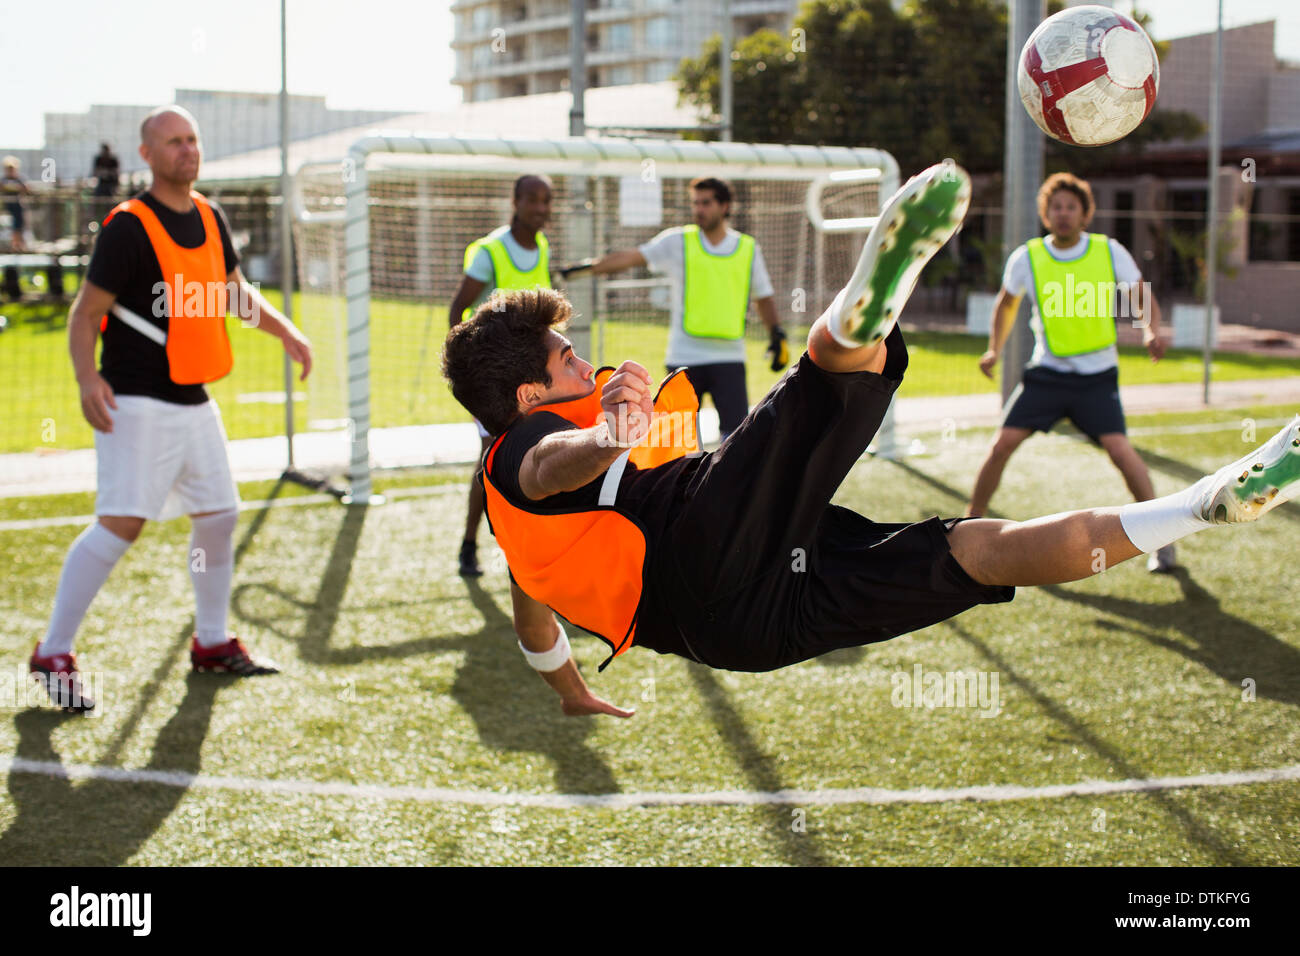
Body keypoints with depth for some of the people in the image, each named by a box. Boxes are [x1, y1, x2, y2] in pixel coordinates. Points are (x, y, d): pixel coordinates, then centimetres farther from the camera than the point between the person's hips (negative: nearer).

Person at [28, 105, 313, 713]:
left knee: (218, 516, 11)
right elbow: (85, 313, -12)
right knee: (121, 523, -14)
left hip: (194, 401, 8)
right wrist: (87, 377, -27)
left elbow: (235, 291, 26)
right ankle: (53, 654, -5)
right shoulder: (128, 227, -12)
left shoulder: (210, 218, 10)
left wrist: (284, 331, 13)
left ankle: (212, 643, 28)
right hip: (137, 404, -8)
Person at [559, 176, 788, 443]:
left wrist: (777, 334, 10)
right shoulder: (678, 242, 3)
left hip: (729, 356, 0)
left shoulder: (748, 249, 7)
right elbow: (633, 256, -5)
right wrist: (587, 267, -15)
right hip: (684, 357, 0)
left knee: (736, 430, -9)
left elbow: (763, 297, 18)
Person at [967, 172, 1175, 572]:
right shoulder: (1026, 258, -3)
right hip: (1047, 372, 2)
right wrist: (994, 349, 5)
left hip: (1097, 376, -1)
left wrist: (1151, 331, -19)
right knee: (1001, 445, -9)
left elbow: (1144, 300, 2)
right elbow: (1007, 302, 16)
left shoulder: (1111, 252, -6)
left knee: (1119, 449, -19)